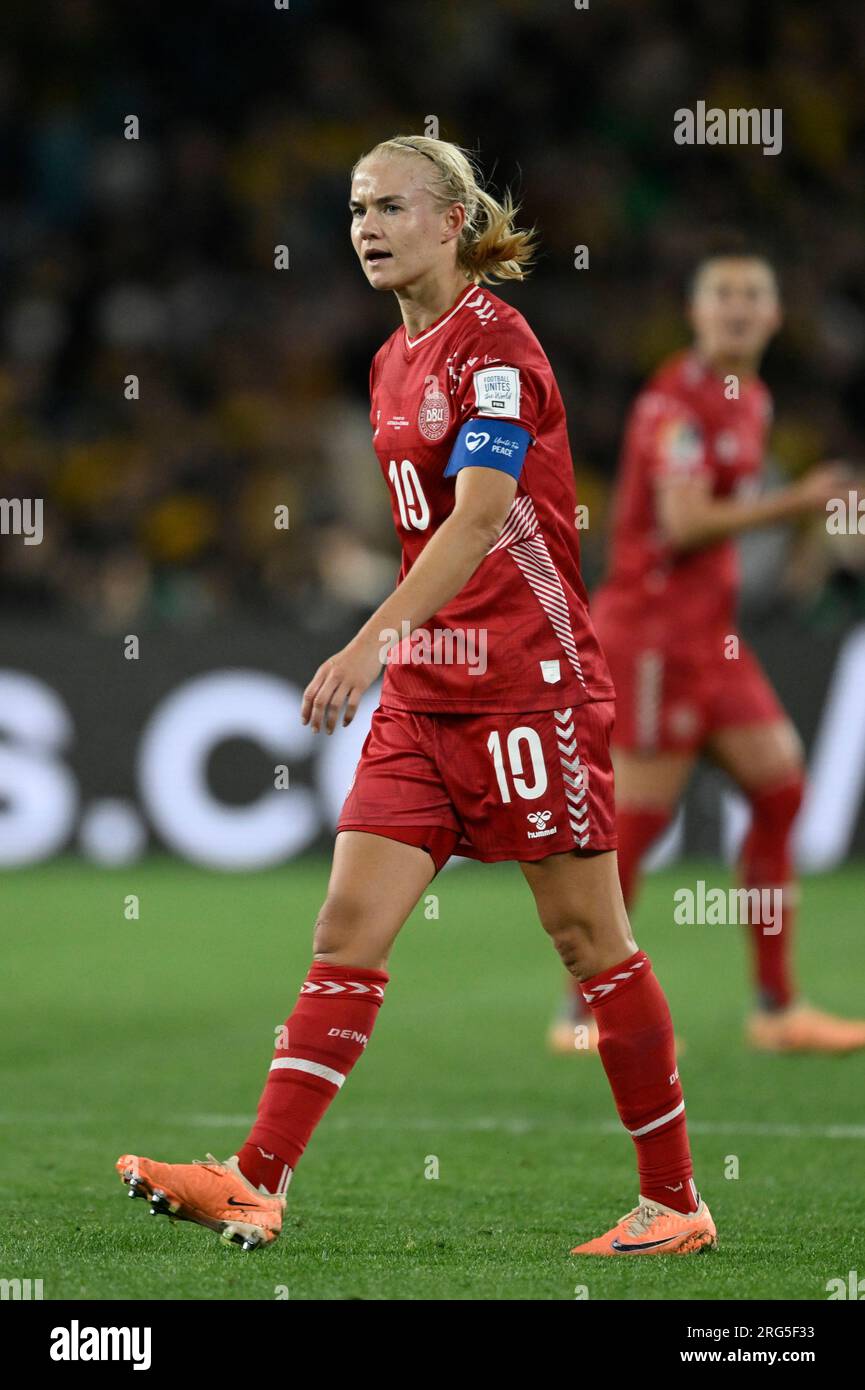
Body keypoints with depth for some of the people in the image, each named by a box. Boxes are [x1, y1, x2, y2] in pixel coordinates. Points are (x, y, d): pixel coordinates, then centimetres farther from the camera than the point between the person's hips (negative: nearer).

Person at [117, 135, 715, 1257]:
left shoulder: (495, 343, -12)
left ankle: (675, 1202, 9)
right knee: (348, 928, -2)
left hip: (529, 683, -8)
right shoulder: (393, 362, 14)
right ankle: (256, 1185, -8)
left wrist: (371, 643, -33)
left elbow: (479, 515, -25)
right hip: (423, 691, 8)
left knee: (588, 936, -1)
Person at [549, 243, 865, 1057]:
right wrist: (792, 504, -23)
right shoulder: (677, 399, -13)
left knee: (779, 785, 5)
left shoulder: (752, 402, 16)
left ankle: (776, 1010, 9)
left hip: (709, 635, 9)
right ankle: (584, 1013, 1)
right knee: (638, 816, -7)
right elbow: (683, 523, -23)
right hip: (652, 630, -9)